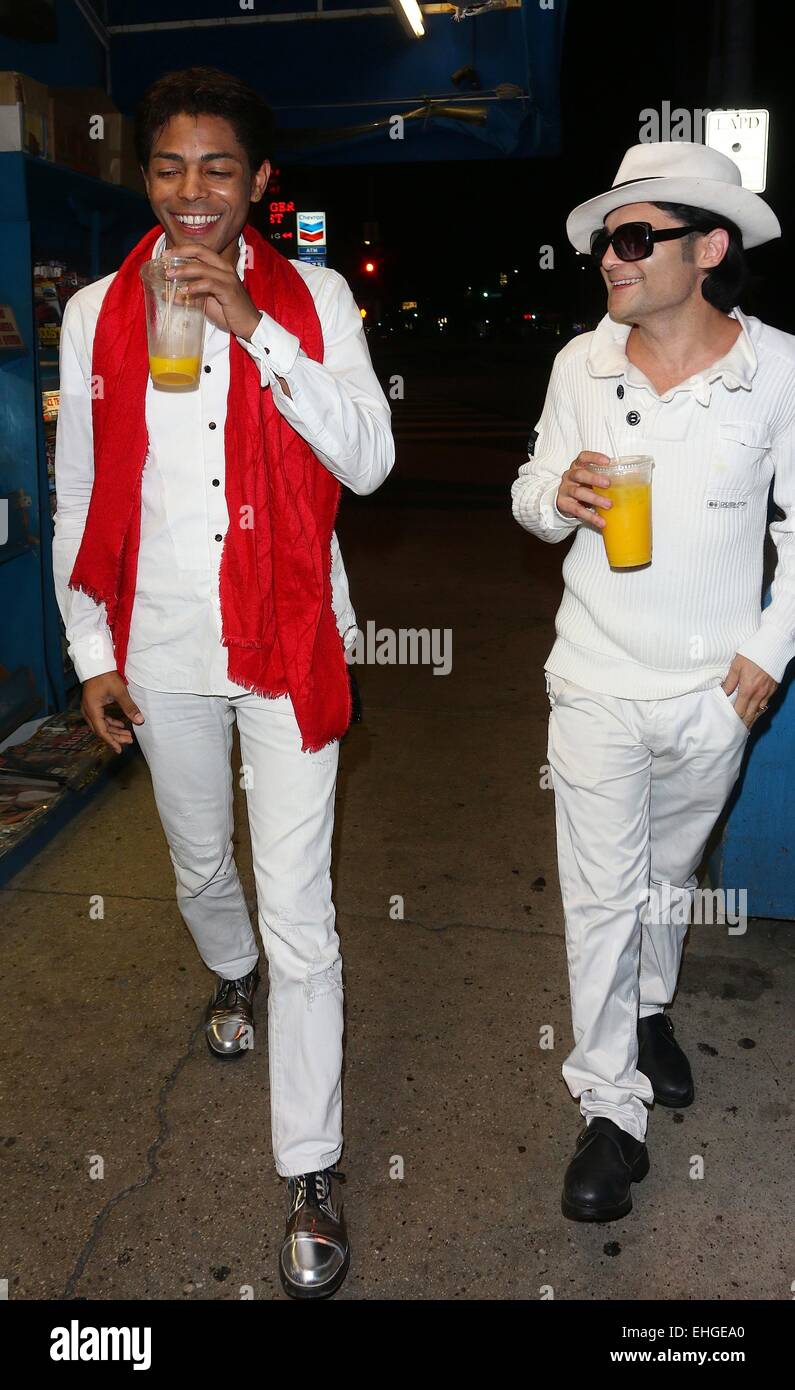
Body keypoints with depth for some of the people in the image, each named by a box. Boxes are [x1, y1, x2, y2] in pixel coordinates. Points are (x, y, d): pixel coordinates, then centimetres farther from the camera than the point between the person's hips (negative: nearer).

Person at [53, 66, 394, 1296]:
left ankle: (312, 1175, 13)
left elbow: (368, 460, -13)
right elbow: (78, 500, 6)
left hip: (288, 640, -2)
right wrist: (92, 650, 4)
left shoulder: (315, 300, -2)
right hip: (161, 646, 3)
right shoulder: (97, 315, 2)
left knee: (300, 915, -2)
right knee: (199, 862, 23)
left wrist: (255, 332, -20)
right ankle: (230, 972, 58)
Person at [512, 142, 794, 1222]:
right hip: (597, 686, 0)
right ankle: (611, 1109, 20)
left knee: (670, 872, 20)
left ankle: (650, 1006, 49)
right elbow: (531, 499, 6)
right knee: (600, 897, 4)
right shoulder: (580, 364, -3)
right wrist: (557, 496, -18)